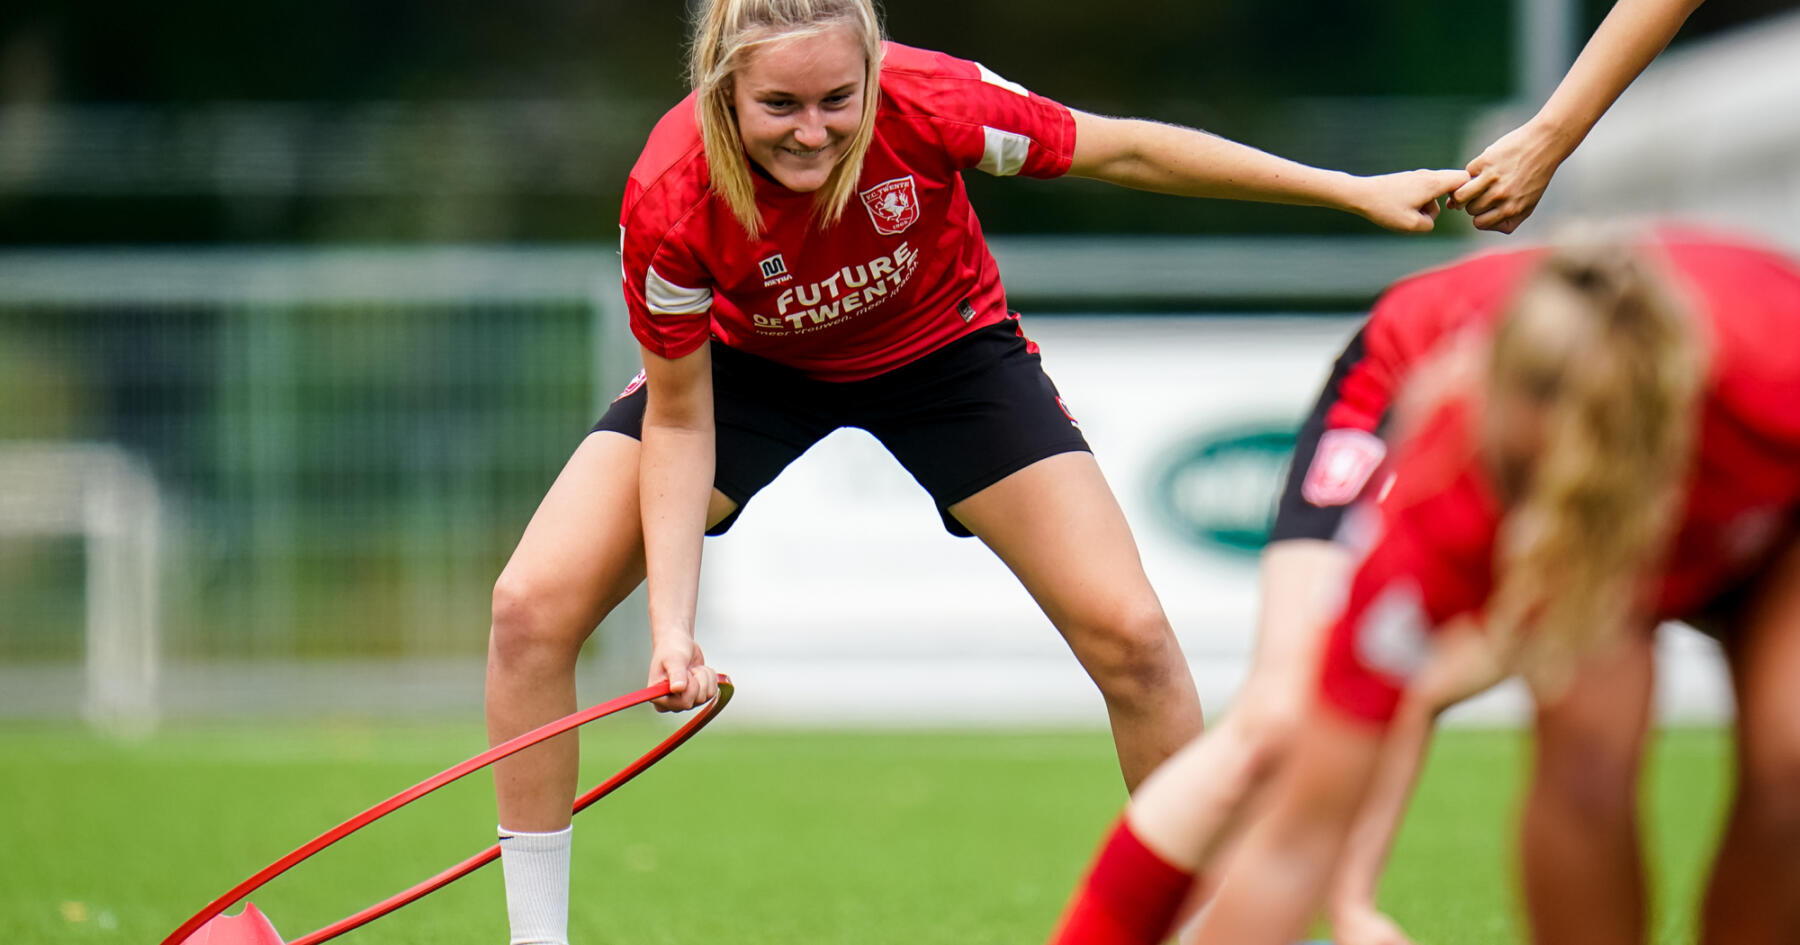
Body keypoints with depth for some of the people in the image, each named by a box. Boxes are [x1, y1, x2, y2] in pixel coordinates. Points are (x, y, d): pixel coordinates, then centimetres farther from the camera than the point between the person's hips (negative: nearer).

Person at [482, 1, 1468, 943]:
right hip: (746, 364, 0)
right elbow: (680, 420, -21)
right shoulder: (669, 199, -34)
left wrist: (1354, 191, -16)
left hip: (943, 351, 0)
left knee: (1128, 632, -12)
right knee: (533, 606, -15)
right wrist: (672, 623, -30)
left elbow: (1121, 151, -19)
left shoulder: (927, 102, -35)